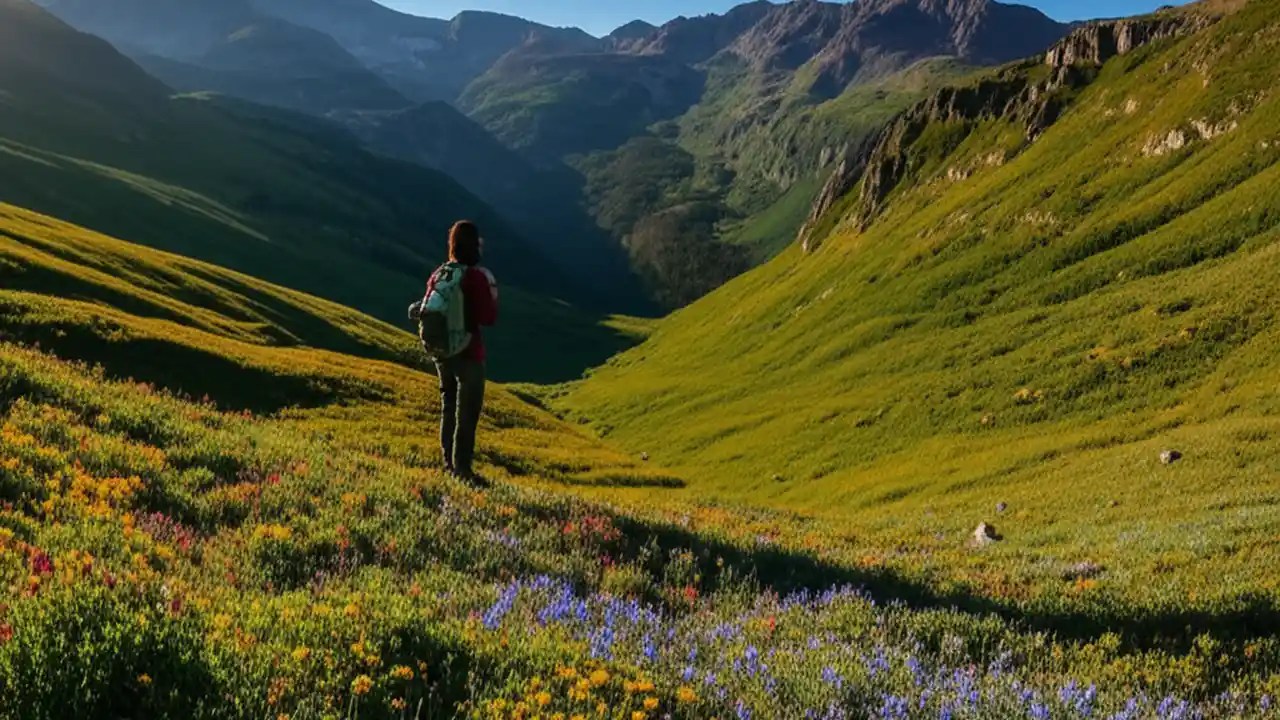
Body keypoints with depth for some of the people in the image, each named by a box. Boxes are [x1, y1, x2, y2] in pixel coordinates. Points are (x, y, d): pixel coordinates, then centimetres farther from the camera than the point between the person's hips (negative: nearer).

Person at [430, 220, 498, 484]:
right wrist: (492, 294, -1)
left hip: (442, 353, 6)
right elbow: (488, 318, -17)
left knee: (449, 408, 17)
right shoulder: (478, 277, -16)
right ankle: (462, 467, 0)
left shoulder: (438, 275, 3)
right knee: (467, 412, 0)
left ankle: (449, 463, 24)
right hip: (469, 353, -6)